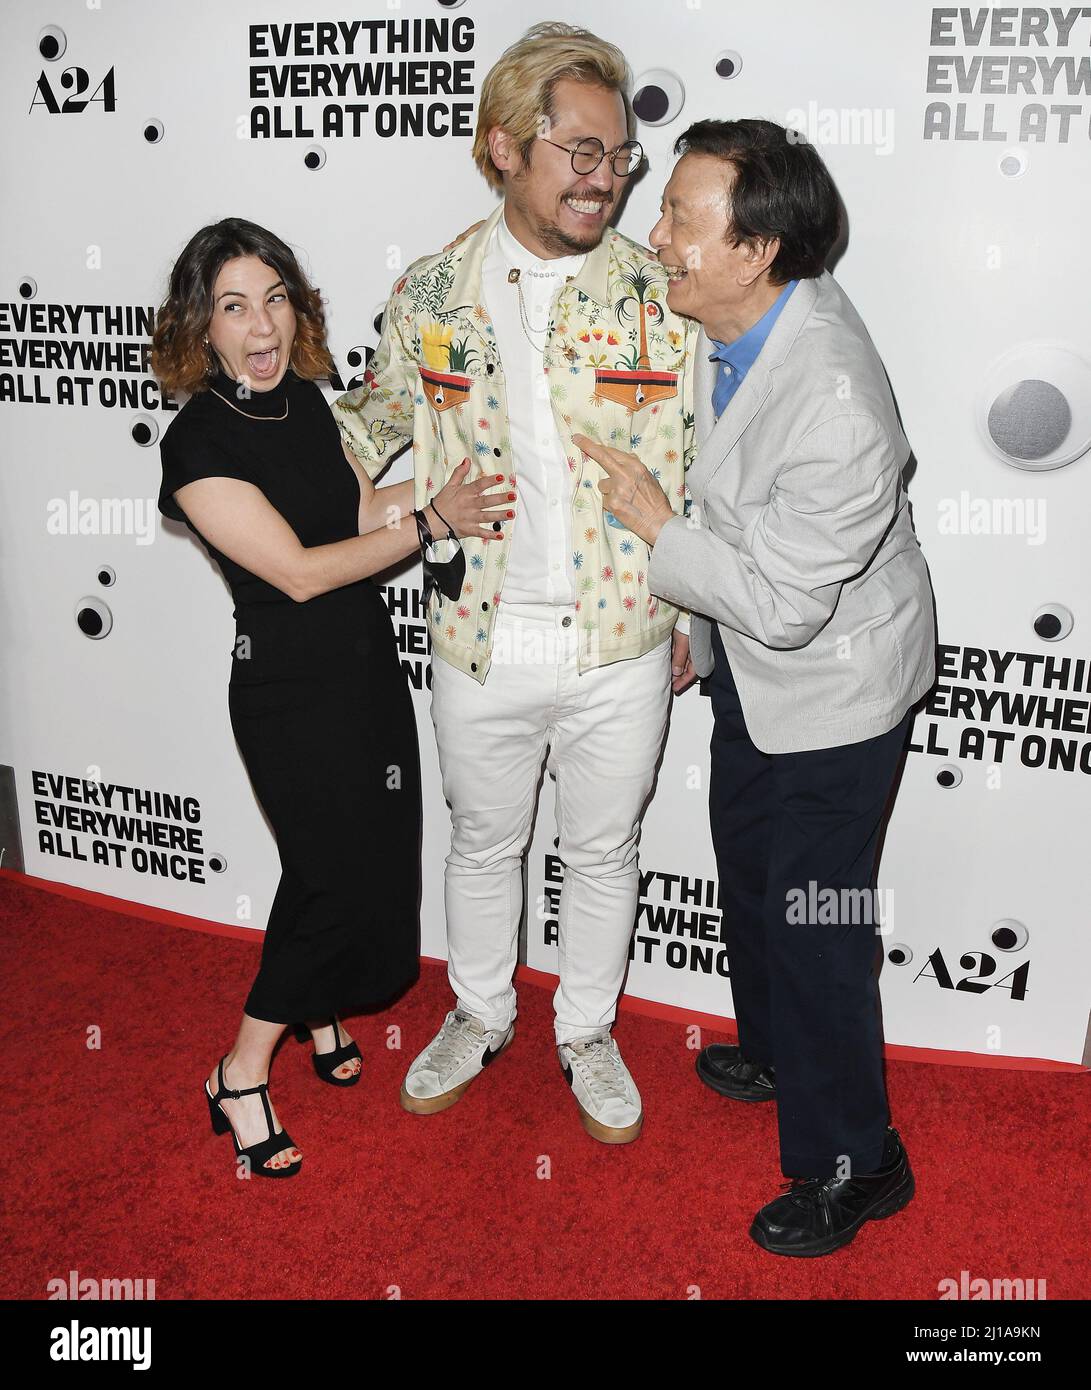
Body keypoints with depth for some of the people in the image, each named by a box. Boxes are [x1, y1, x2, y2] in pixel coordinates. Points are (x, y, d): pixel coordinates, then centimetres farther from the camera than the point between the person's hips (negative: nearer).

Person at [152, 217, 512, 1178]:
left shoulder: (302, 398, 3)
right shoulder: (199, 444, -20)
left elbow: (363, 504, 11)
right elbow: (299, 571, -22)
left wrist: (457, 480, -2)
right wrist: (433, 521, -19)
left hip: (367, 662, 7)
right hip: (290, 692, -7)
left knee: (377, 858, 18)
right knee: (343, 876, 0)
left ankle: (319, 1009, 45)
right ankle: (242, 1078, 20)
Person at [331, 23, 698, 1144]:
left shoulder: (657, 295, -6)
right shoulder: (430, 292, -3)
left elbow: (697, 467, 1)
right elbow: (384, 404, 16)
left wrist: (691, 620, 2)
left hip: (621, 647, -1)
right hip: (481, 641, 1)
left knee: (601, 852, 16)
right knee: (483, 842, 20)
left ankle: (587, 1032, 41)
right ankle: (480, 1014, 46)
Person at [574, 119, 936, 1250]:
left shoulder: (835, 405, -35)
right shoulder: (736, 318, -9)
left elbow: (779, 601, -30)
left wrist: (655, 526, -19)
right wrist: (696, 625, 13)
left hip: (832, 690, -8)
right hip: (750, 663, 9)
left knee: (813, 920, 3)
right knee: (747, 869, 25)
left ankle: (851, 1163, 26)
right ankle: (774, 1051, 51)